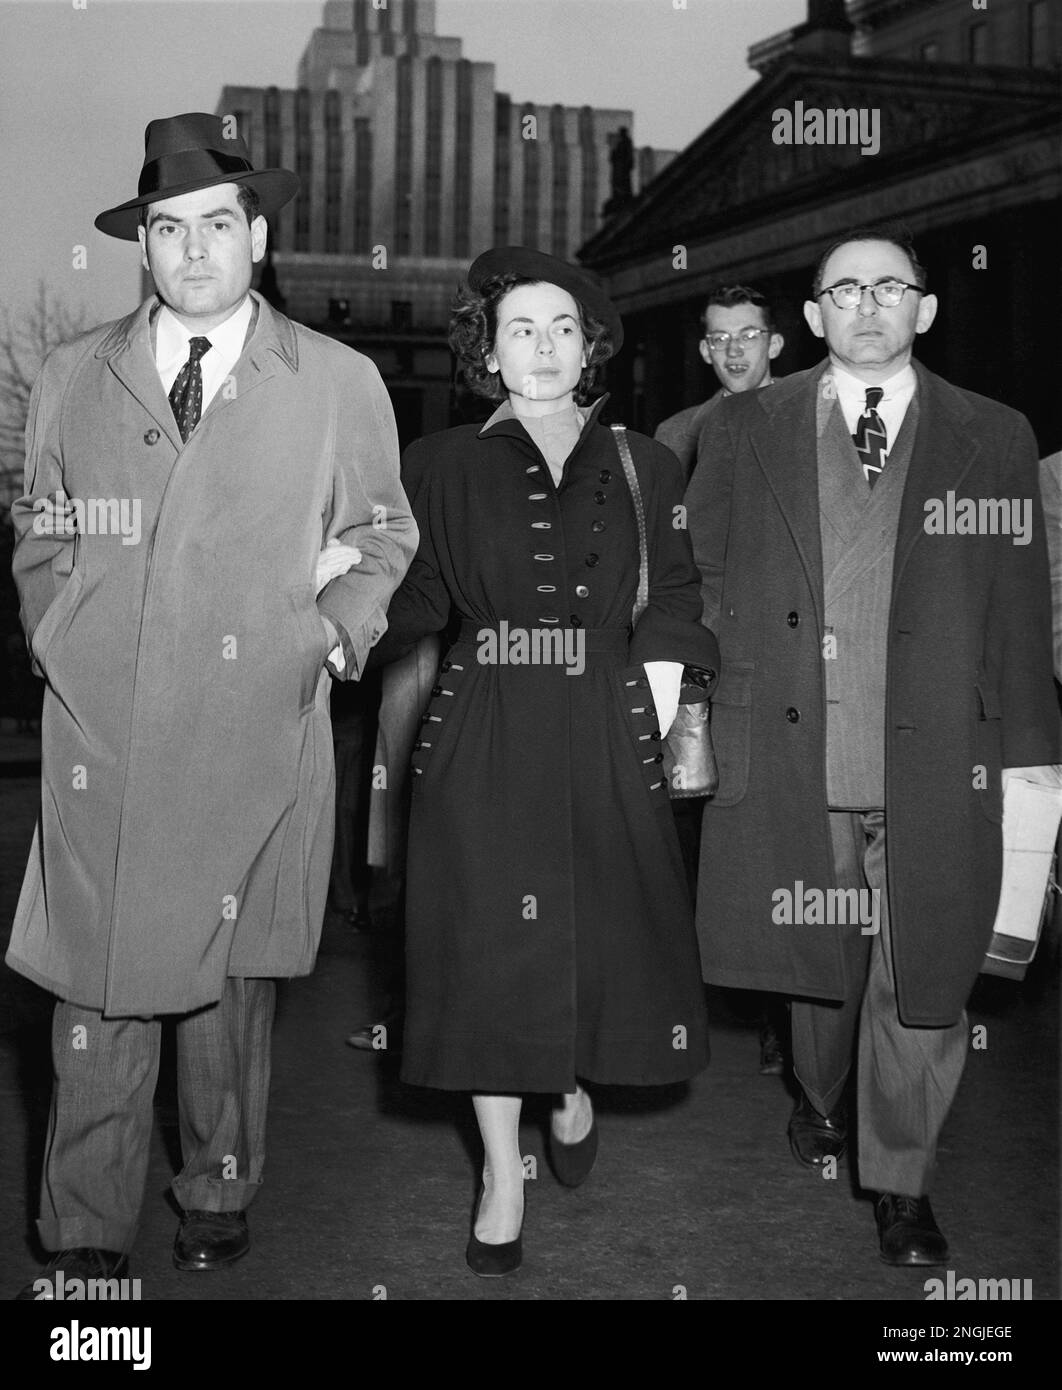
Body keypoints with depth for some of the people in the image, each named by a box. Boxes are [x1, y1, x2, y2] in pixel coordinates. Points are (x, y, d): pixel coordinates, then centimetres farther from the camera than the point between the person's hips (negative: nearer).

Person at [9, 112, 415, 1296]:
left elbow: (386, 536, 14)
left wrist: (335, 629, -1)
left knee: (232, 982, 9)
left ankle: (218, 1195, 29)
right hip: (98, 739, 1)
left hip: (258, 741, 0)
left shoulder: (339, 383, 7)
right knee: (95, 989, 1)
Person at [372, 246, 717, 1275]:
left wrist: (658, 698, -1)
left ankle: (573, 1089, 35)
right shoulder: (443, 465, 7)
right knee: (489, 948, 0)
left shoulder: (642, 467, 11)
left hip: (605, 737, 1)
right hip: (482, 739, -1)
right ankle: (502, 1174, 16)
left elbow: (676, 603, 10)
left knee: (602, 935, 3)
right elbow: (410, 604, 9)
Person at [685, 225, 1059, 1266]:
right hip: (790, 756, 1)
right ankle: (818, 1093, 44)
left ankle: (901, 1183, 22)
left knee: (922, 976, 4)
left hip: (936, 764, 0)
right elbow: (701, 579, 7)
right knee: (816, 961, 15)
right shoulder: (744, 431, 8)